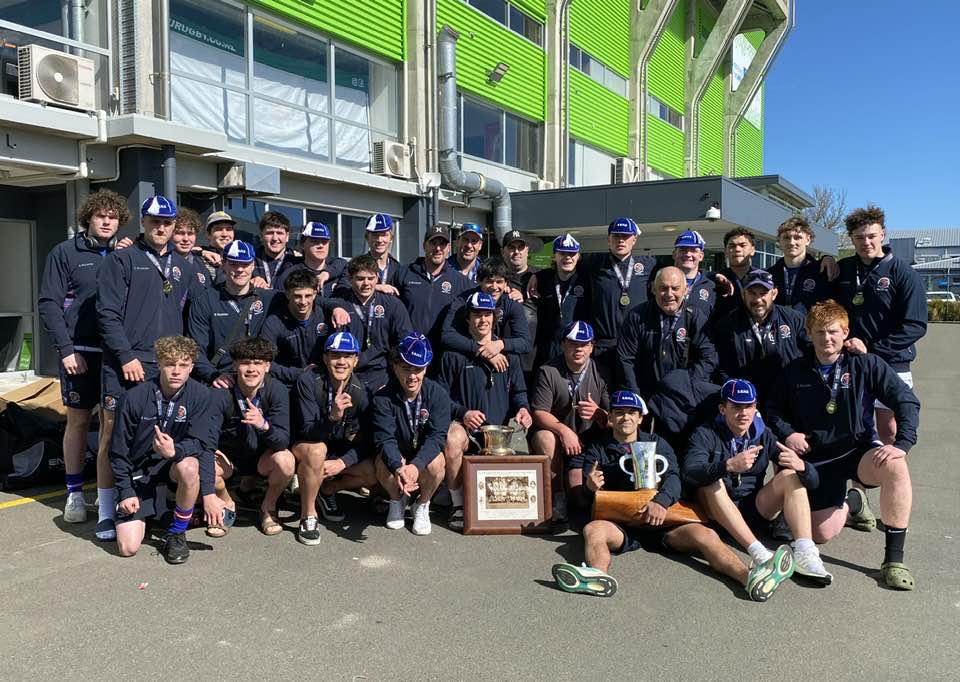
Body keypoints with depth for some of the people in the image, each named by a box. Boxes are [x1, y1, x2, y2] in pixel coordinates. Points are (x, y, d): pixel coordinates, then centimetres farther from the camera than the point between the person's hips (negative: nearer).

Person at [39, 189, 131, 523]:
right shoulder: (65, 253, 2)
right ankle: (74, 493, 20)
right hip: (80, 353, -2)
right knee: (78, 421, 7)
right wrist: (66, 349, -9)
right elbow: (49, 304, -3)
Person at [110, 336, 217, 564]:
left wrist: (175, 450, -38)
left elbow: (201, 444, -18)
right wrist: (126, 491, -7)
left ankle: (176, 534, -12)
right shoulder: (134, 398, -16)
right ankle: (148, 513, 24)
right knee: (128, 547, -13)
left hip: (173, 465, 0)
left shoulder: (199, 395, -14)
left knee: (189, 466, -38)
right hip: (139, 471, 0)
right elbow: (119, 451, -5)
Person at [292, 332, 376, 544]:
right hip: (304, 445, -4)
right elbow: (308, 432, -27)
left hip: (340, 450, 4)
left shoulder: (360, 392, -13)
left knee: (374, 472, -19)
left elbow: (365, 440, -8)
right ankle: (307, 516, -18)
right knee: (317, 450, -38)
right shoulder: (309, 381, -22)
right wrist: (333, 417, -46)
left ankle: (327, 490, 9)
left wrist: (342, 463, -25)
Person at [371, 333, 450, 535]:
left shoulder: (438, 394, -18)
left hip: (425, 453, 0)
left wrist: (415, 466, -43)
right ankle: (397, 500, 3)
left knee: (435, 464, -33)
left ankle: (422, 505, 0)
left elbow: (436, 437, -25)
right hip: (396, 452, 0)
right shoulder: (383, 398, -18)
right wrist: (397, 468, -47)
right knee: (383, 465, -32)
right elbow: (385, 439, -25)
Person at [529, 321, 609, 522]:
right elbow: (539, 413, -14)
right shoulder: (548, 371, -7)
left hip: (589, 439, 2)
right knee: (544, 438, -34)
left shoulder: (600, 374, 0)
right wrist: (564, 430, -31)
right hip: (554, 432, -2)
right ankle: (558, 496, -20)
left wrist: (598, 413, -27)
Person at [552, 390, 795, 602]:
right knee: (593, 529, -33)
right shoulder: (597, 452, 18)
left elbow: (673, 478, 4)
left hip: (660, 520, 1)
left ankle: (751, 578, -46)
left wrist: (661, 501, -19)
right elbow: (585, 500, 10)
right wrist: (590, 488, -16)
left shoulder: (657, 443, 21)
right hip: (619, 523, -1)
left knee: (704, 534, -25)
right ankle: (598, 576, -61)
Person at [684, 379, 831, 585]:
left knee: (790, 476, -15)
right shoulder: (706, 434, -6)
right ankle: (758, 552, -40)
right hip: (718, 516, -3)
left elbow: (813, 480, -3)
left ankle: (804, 553, -30)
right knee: (711, 482, -30)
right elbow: (689, 474, -27)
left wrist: (800, 466, -27)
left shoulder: (764, 436, 3)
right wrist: (729, 465, -43)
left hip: (755, 512, 3)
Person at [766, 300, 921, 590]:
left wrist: (902, 444, -22)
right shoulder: (794, 371, 0)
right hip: (815, 458, 2)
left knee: (895, 466, -36)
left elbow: (907, 401, -9)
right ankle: (846, 501, 33)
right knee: (821, 534, -5)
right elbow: (773, 410, 12)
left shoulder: (865, 364, -6)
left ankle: (894, 558, -23)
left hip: (857, 450, -1)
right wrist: (787, 434, -8)